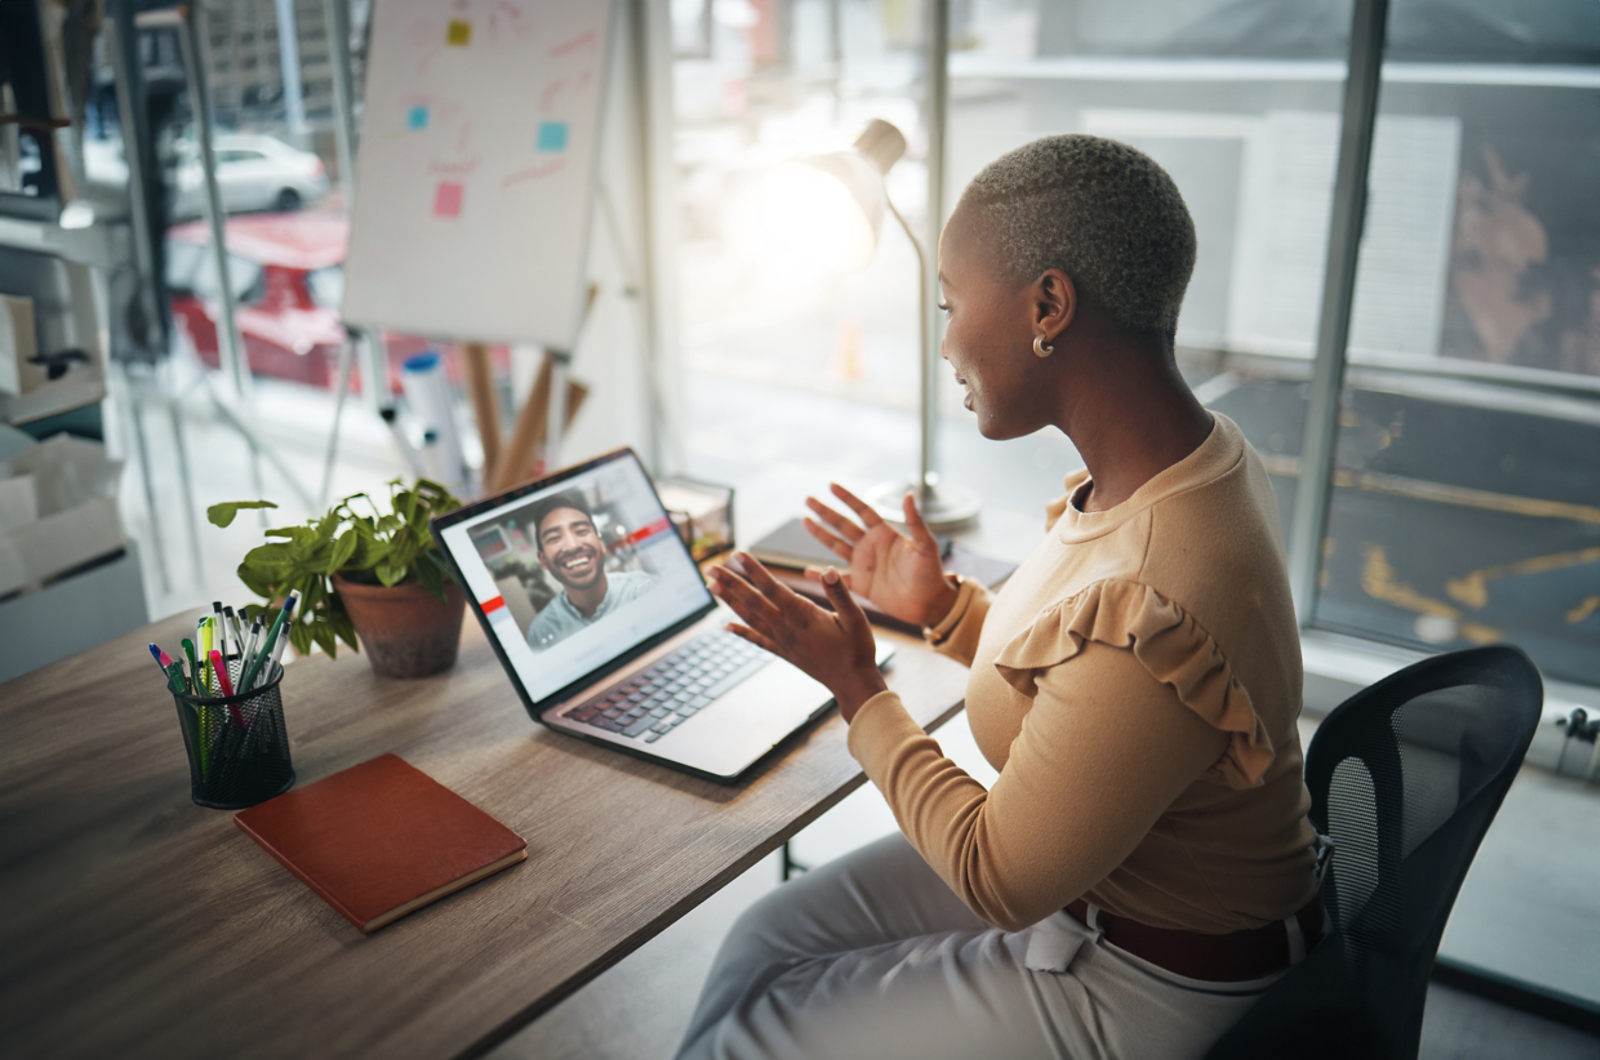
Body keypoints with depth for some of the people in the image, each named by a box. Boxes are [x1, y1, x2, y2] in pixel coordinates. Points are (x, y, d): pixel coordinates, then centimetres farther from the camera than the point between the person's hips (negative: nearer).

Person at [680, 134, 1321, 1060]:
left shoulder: (1155, 615, -38)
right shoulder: (1195, 452, -7)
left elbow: (1002, 879, -23)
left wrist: (857, 687, -14)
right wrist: (942, 607, 1)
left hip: (1141, 982, -8)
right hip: (1096, 868, 8)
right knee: (771, 937, 13)